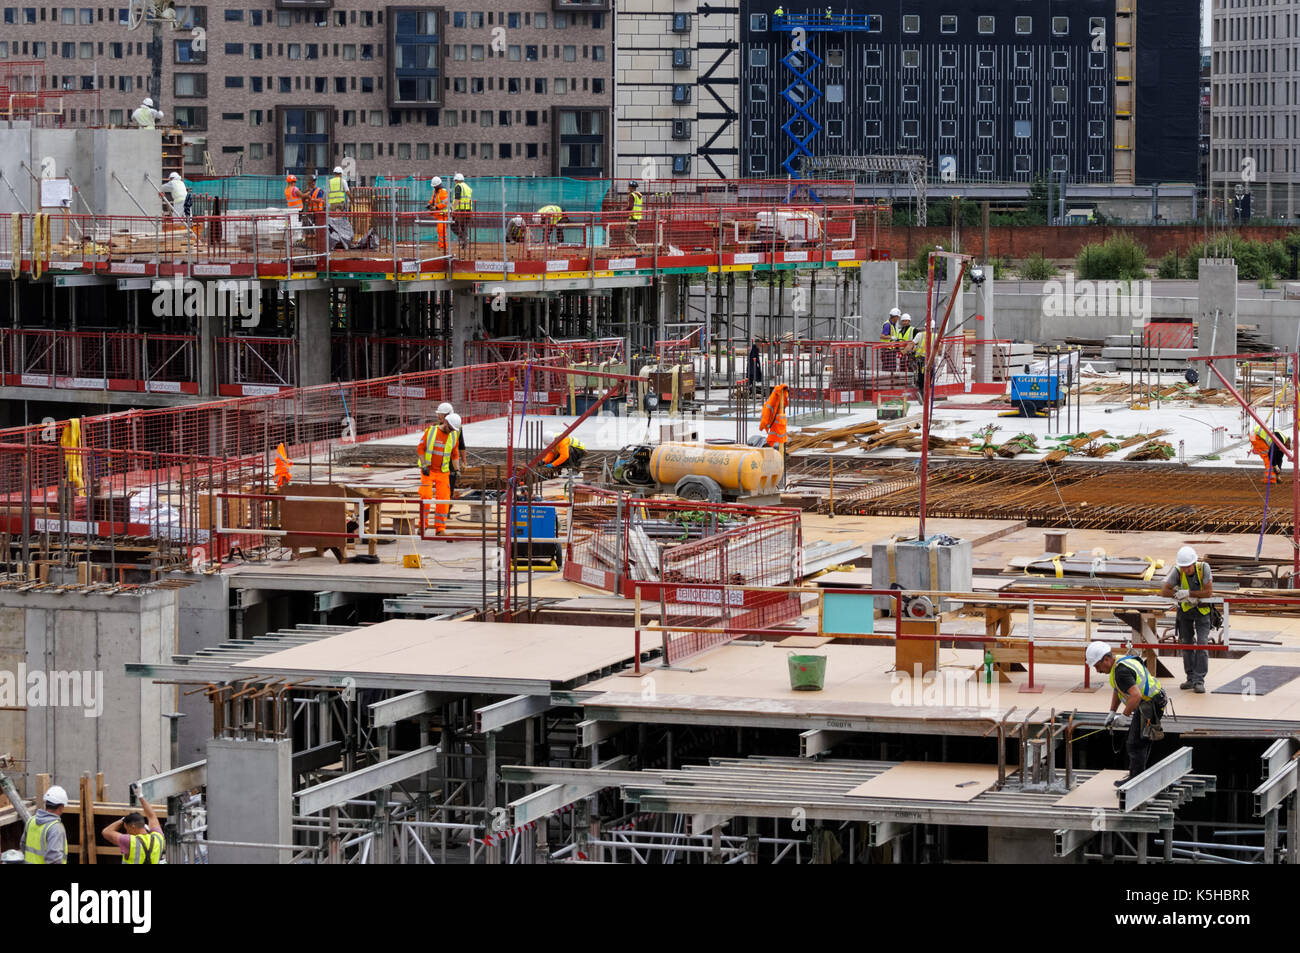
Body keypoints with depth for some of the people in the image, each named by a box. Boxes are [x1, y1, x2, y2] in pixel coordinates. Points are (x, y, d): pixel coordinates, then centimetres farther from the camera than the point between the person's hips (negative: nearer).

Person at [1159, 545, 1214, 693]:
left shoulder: (1204, 568, -25)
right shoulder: (1177, 571, -20)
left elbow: (1209, 592, -27)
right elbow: (1164, 591, -20)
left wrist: (1188, 593, -30)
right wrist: (1181, 596, -30)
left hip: (1202, 610, -3)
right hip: (1185, 609, 3)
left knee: (1202, 643, -11)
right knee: (1186, 644, 7)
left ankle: (1199, 681, -11)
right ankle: (1191, 678, 18)